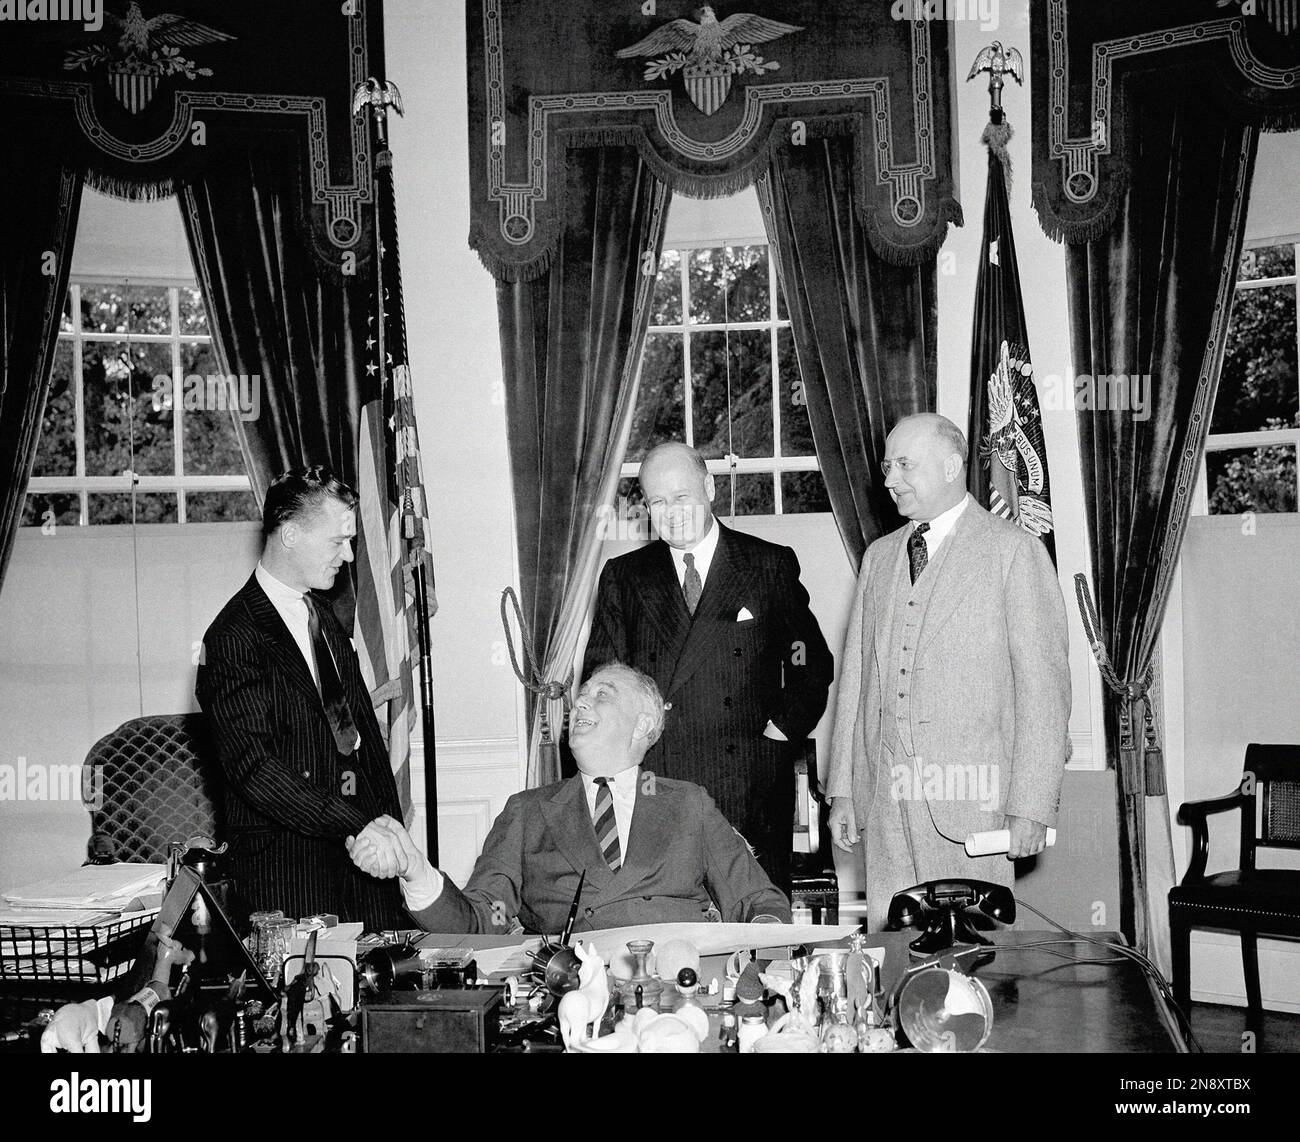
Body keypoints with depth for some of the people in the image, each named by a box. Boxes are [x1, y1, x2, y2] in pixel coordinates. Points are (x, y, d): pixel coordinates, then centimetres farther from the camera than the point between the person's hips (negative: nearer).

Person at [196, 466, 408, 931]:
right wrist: (353, 827, -25)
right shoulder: (234, 637, -11)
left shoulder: (325, 619, 16)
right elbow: (253, 767, -20)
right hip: (286, 864, -7)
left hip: (362, 841, 7)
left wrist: (388, 822, 9)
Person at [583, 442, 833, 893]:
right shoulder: (623, 577, 12)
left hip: (752, 790, -1)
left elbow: (812, 665, 12)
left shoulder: (771, 565, 8)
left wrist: (780, 731, 0)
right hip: (653, 785, 1)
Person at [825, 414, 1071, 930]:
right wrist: (842, 790, 10)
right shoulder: (878, 556, 17)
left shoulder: (1013, 550, -1)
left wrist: (1031, 806, -10)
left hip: (970, 796, -5)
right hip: (882, 800, 5)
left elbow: (1043, 684, -5)